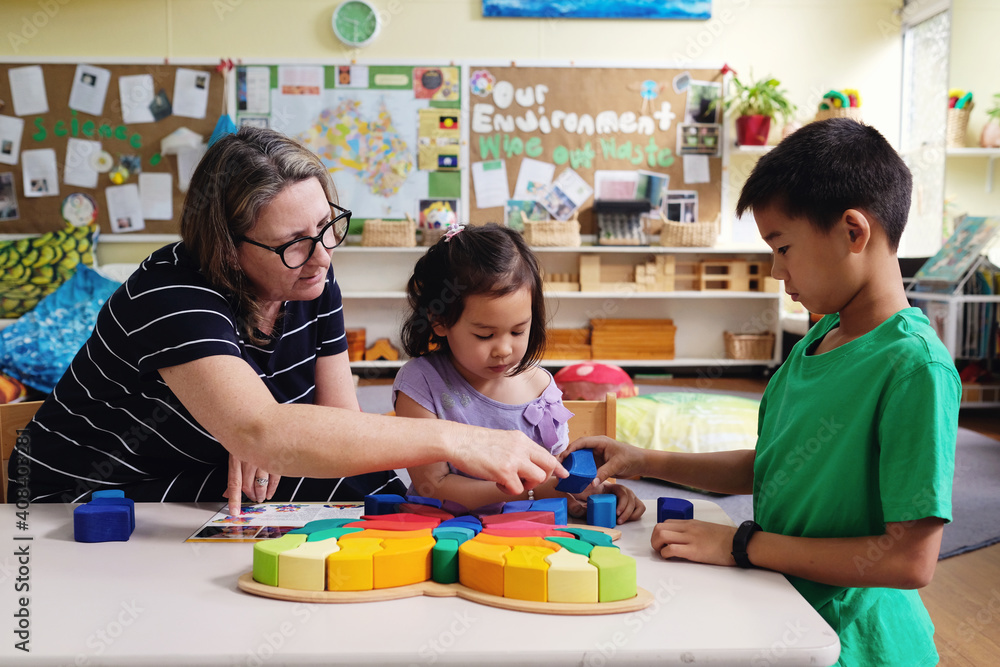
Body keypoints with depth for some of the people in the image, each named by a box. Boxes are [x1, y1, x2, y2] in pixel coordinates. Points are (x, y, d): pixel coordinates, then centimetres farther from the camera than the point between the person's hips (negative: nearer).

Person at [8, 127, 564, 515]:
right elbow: (258, 431, -47)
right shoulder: (174, 298, -31)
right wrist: (449, 438, -50)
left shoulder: (312, 279, -7)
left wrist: (273, 446, -27)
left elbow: (341, 418, -3)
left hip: (208, 483, 6)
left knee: (374, 487, -15)